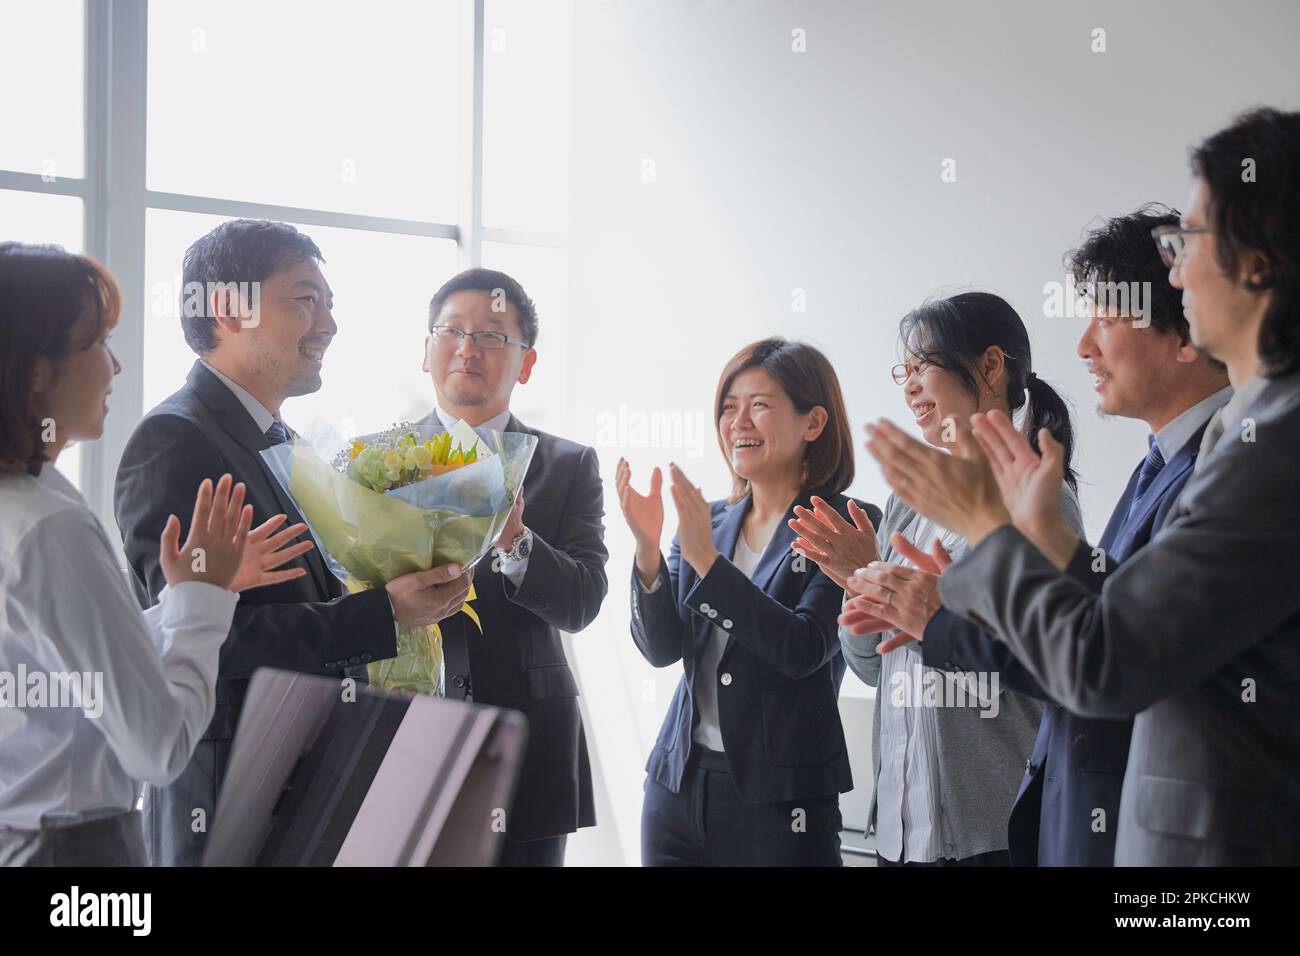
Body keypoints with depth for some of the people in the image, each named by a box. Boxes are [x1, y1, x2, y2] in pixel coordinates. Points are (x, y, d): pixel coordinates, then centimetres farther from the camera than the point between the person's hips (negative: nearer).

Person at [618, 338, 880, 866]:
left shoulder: (849, 526, -7)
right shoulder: (707, 521, 8)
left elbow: (806, 651, -18)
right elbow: (662, 648, 0)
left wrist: (706, 560, -21)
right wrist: (647, 549, -15)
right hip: (678, 783, 5)